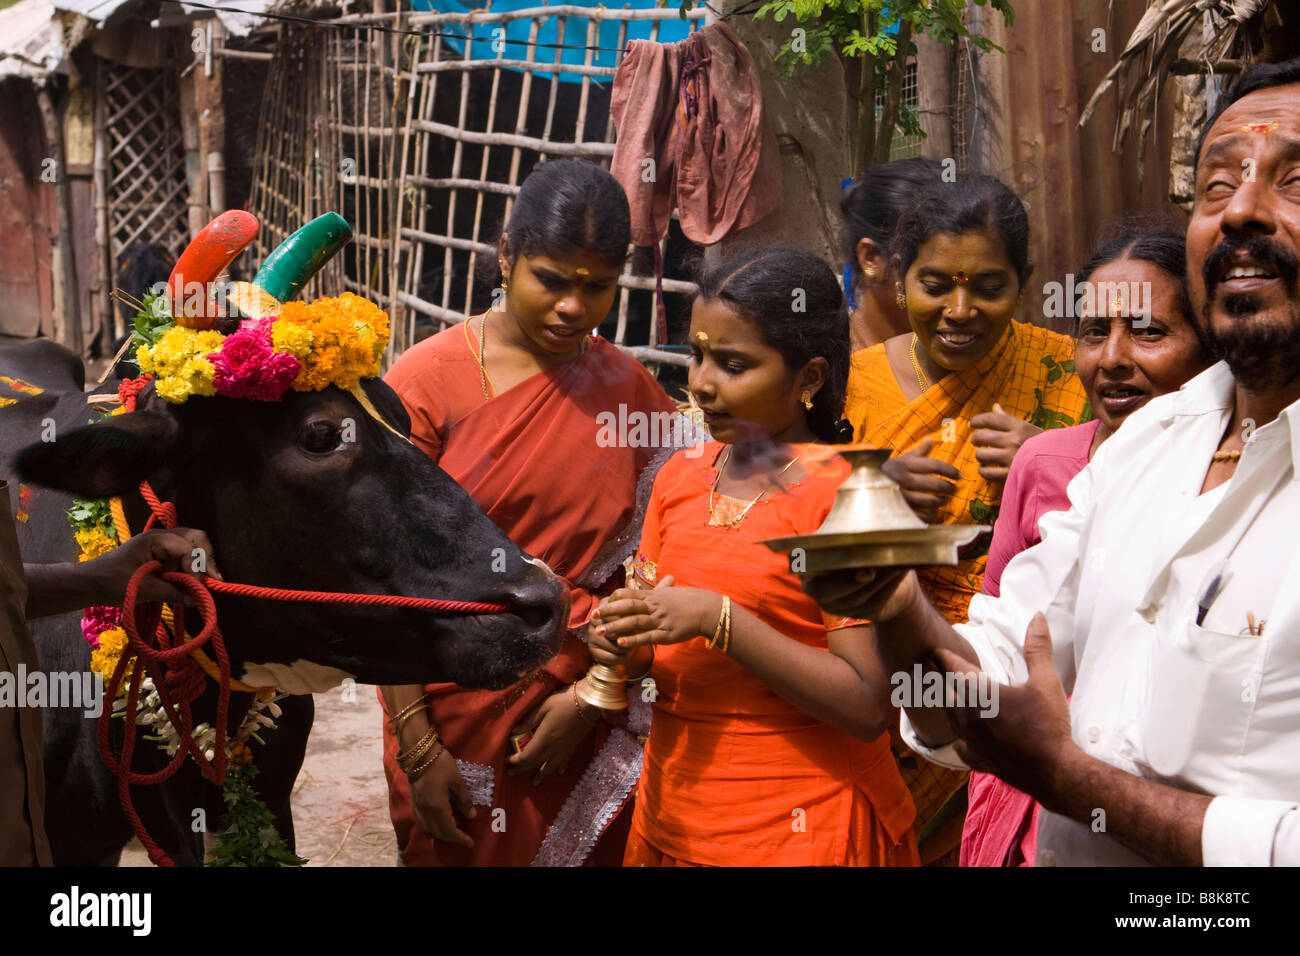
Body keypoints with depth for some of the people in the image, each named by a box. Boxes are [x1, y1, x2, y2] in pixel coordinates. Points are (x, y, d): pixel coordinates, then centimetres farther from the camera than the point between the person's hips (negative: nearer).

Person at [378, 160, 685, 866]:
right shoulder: (426, 381, -8)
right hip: (458, 725, -2)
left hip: (586, 725, 2)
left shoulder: (629, 392, 0)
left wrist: (591, 696, -13)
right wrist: (418, 749, -12)